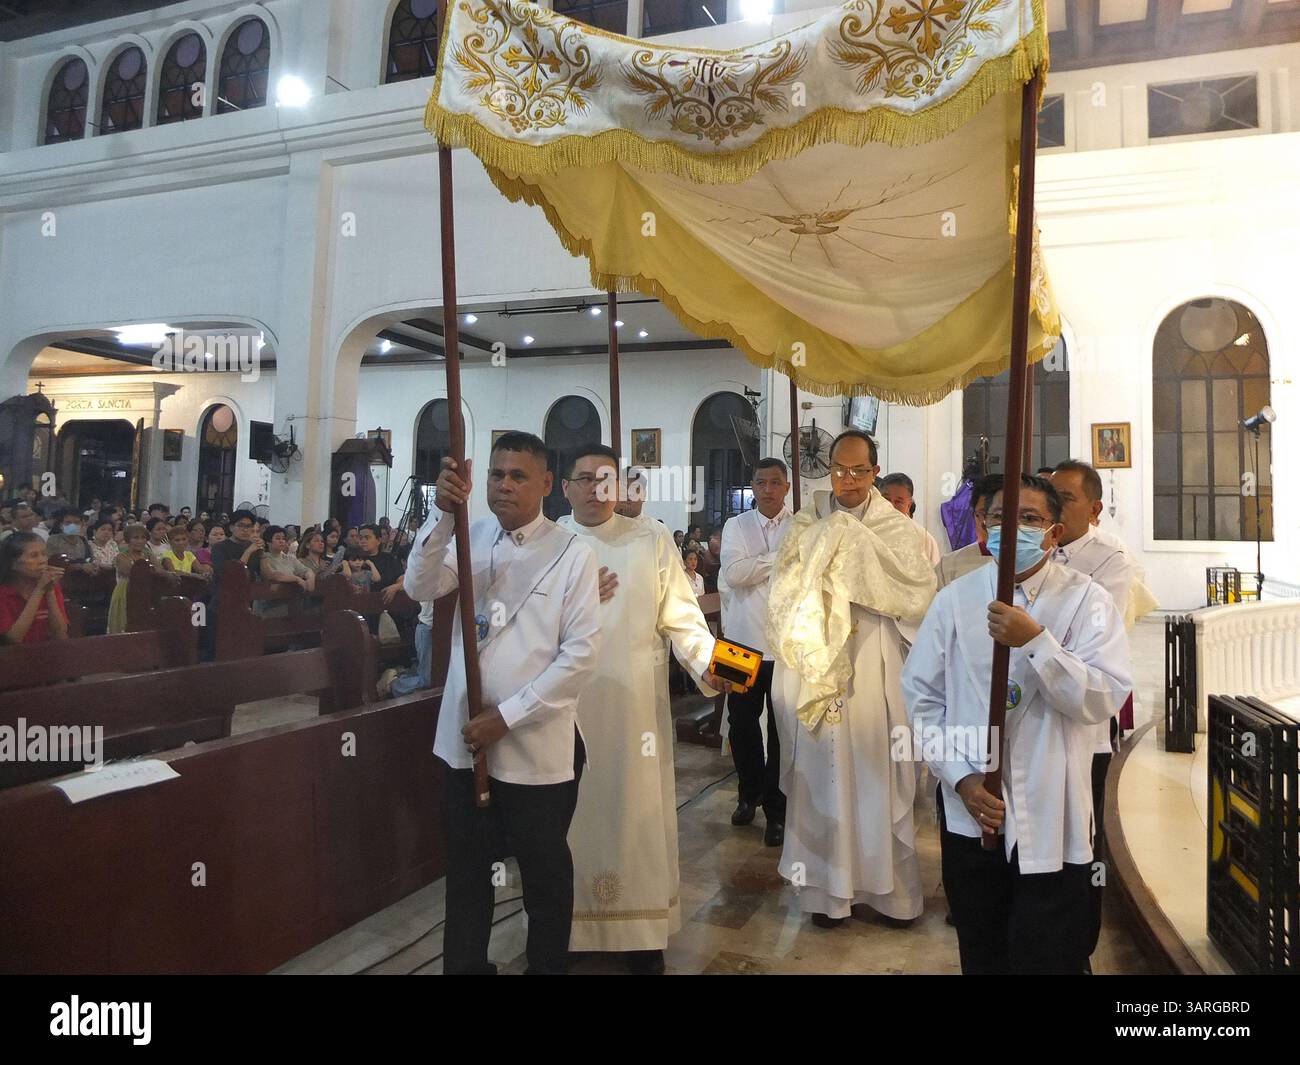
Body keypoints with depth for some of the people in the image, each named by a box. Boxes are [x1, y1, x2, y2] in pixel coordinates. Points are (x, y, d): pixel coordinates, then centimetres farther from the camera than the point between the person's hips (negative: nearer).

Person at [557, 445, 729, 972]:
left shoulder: (651, 544, 4)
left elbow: (681, 617, -2)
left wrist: (706, 663, -17)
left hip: (635, 706, 0)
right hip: (565, 707, 0)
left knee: (636, 811, 7)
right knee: (573, 814, 7)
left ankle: (643, 929, 22)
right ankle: (570, 924, 25)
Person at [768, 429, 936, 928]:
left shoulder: (899, 529, 4)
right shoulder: (807, 526, 5)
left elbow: (919, 593, -9)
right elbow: (785, 593, -2)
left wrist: (860, 552, -12)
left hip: (875, 671, 0)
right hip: (817, 668, 0)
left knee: (877, 771, 5)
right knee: (824, 771, 4)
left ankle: (886, 884, 22)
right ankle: (828, 885, 18)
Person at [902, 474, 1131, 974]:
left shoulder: (1086, 600, -7)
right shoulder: (955, 599, -1)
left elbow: (1105, 699, -16)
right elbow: (921, 693, 1)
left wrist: (1036, 641, -27)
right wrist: (961, 777, -7)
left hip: (1051, 818, -2)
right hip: (970, 809, 3)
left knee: (1048, 956, 10)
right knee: (981, 955, 21)